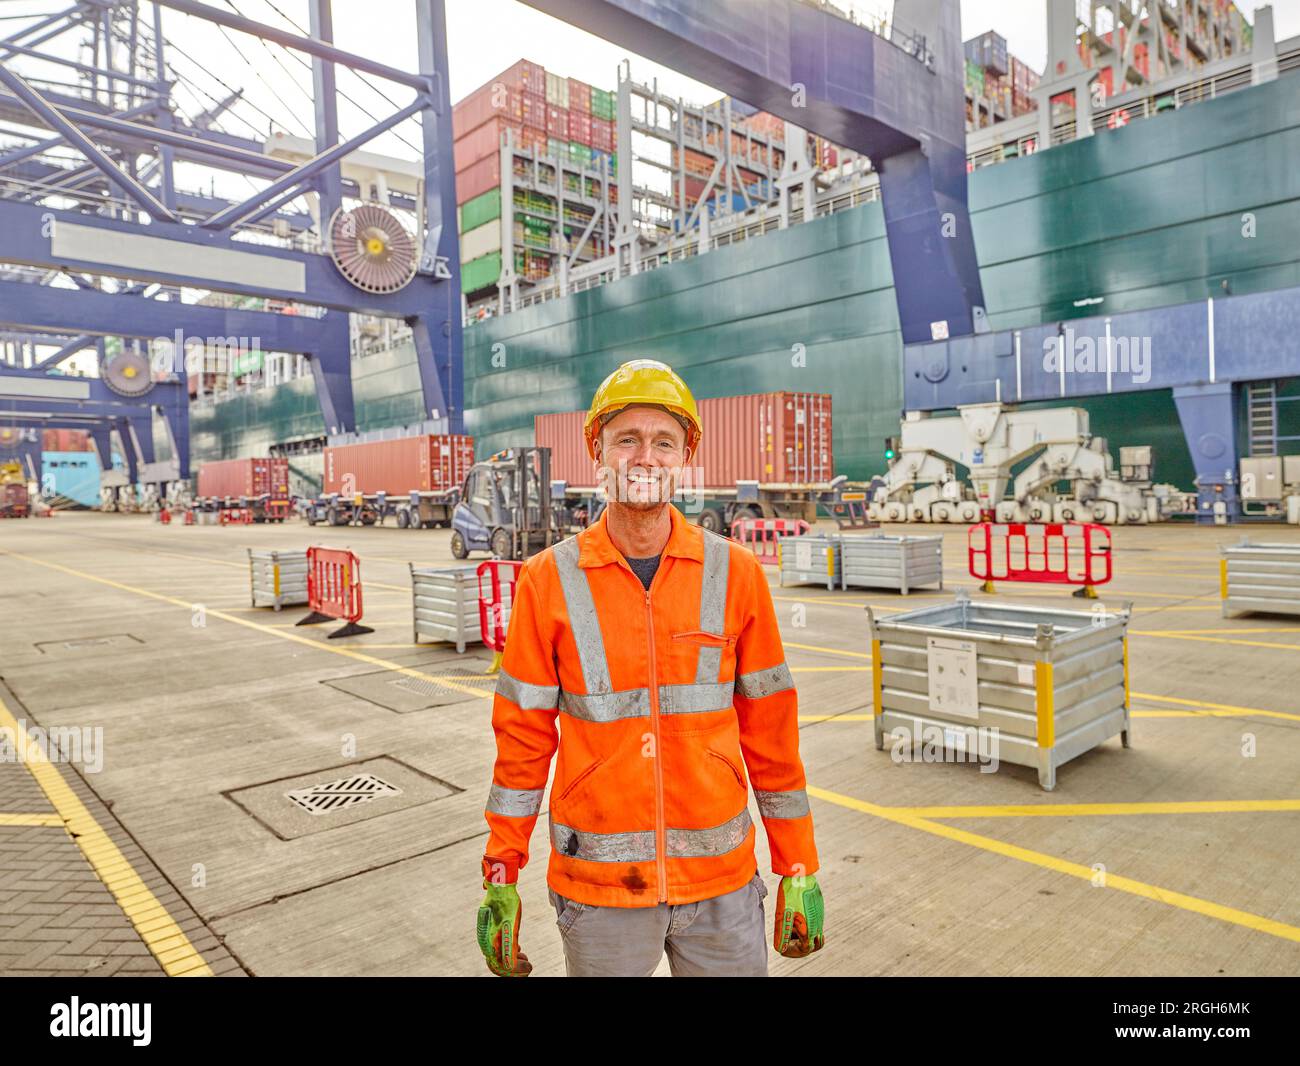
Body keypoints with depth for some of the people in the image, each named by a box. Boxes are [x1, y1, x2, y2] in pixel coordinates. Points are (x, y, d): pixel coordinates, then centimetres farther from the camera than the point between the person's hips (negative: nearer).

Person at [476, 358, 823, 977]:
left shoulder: (736, 574, -5)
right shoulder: (549, 581, -6)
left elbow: (771, 733, 1)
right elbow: (523, 737, 0)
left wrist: (799, 871, 3)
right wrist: (500, 879, 2)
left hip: (722, 882, 1)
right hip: (597, 887, 0)